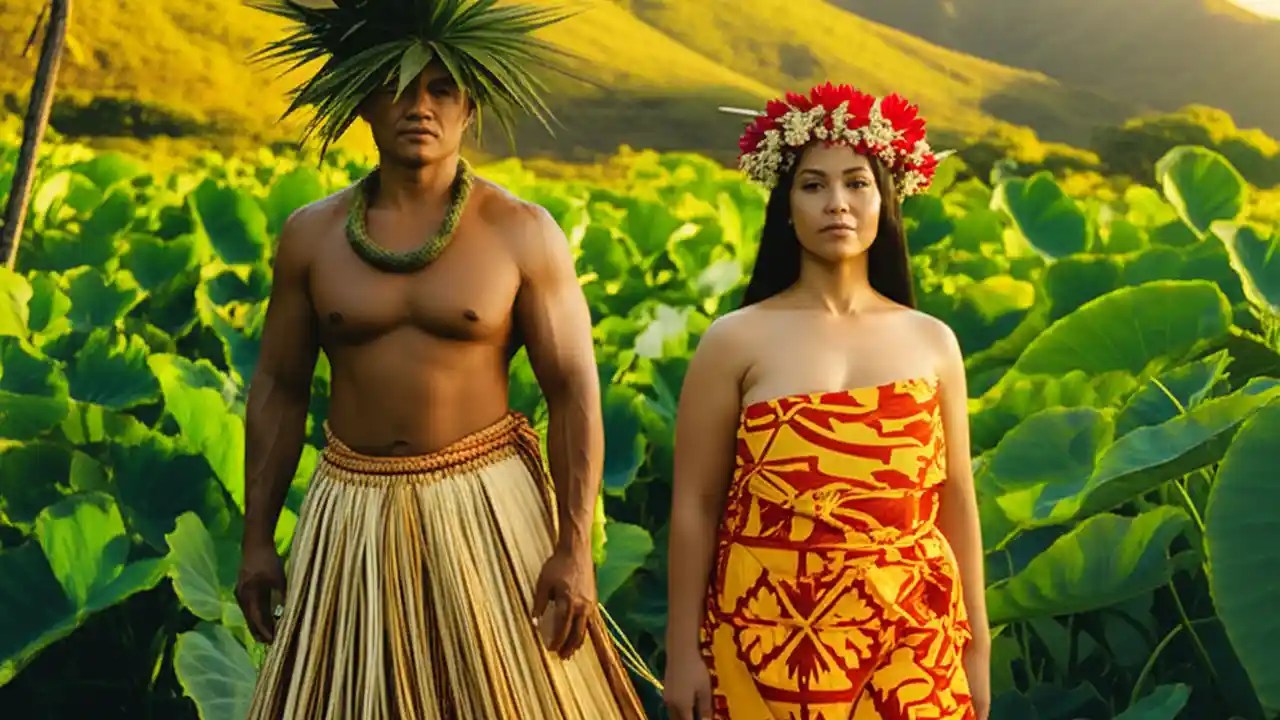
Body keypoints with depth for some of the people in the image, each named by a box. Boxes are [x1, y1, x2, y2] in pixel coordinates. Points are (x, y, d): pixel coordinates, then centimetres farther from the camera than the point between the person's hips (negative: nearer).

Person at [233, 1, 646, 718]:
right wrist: (257, 539, 5)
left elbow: (574, 391, -6)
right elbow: (279, 388, 8)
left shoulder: (523, 233, -6)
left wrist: (575, 550, -12)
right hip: (353, 511, 3)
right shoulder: (310, 234, 2)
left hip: (487, 504, -2)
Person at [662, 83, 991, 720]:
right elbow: (694, 506, -2)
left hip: (912, 642, 2)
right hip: (773, 638, -2)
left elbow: (956, 501, 8)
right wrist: (682, 651, -3)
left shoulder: (932, 342, 5)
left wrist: (977, 646, 9)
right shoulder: (735, 341, -3)